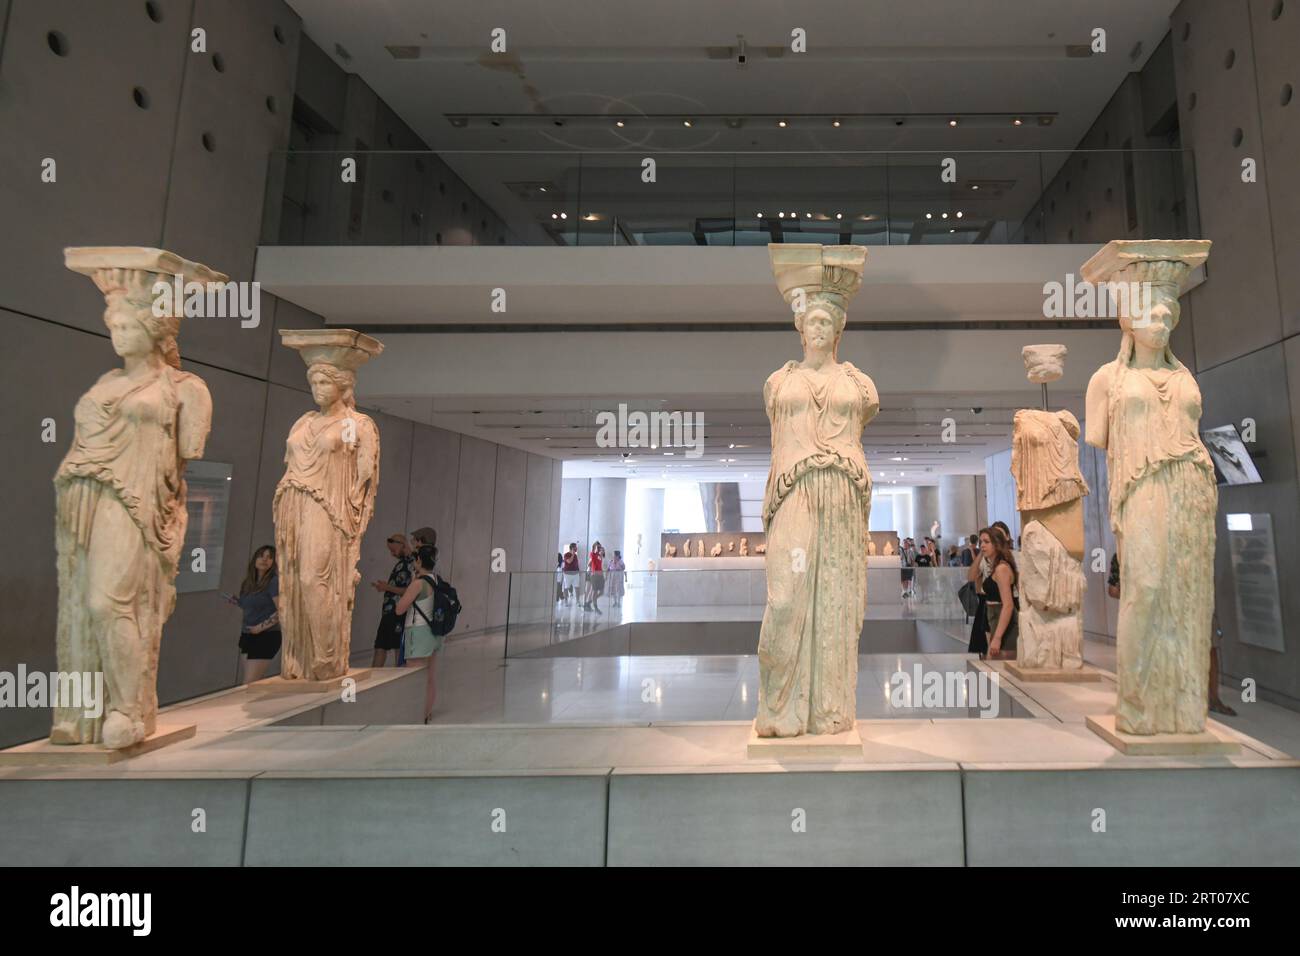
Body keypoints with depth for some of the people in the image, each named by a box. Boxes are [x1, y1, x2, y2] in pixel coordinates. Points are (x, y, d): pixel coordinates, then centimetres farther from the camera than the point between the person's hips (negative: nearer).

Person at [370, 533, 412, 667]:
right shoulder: (400, 563, 15)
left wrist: (388, 587, -18)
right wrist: (383, 587, 10)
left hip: (400, 614, -9)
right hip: (388, 611, 9)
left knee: (398, 649, -1)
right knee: (380, 647, 11)